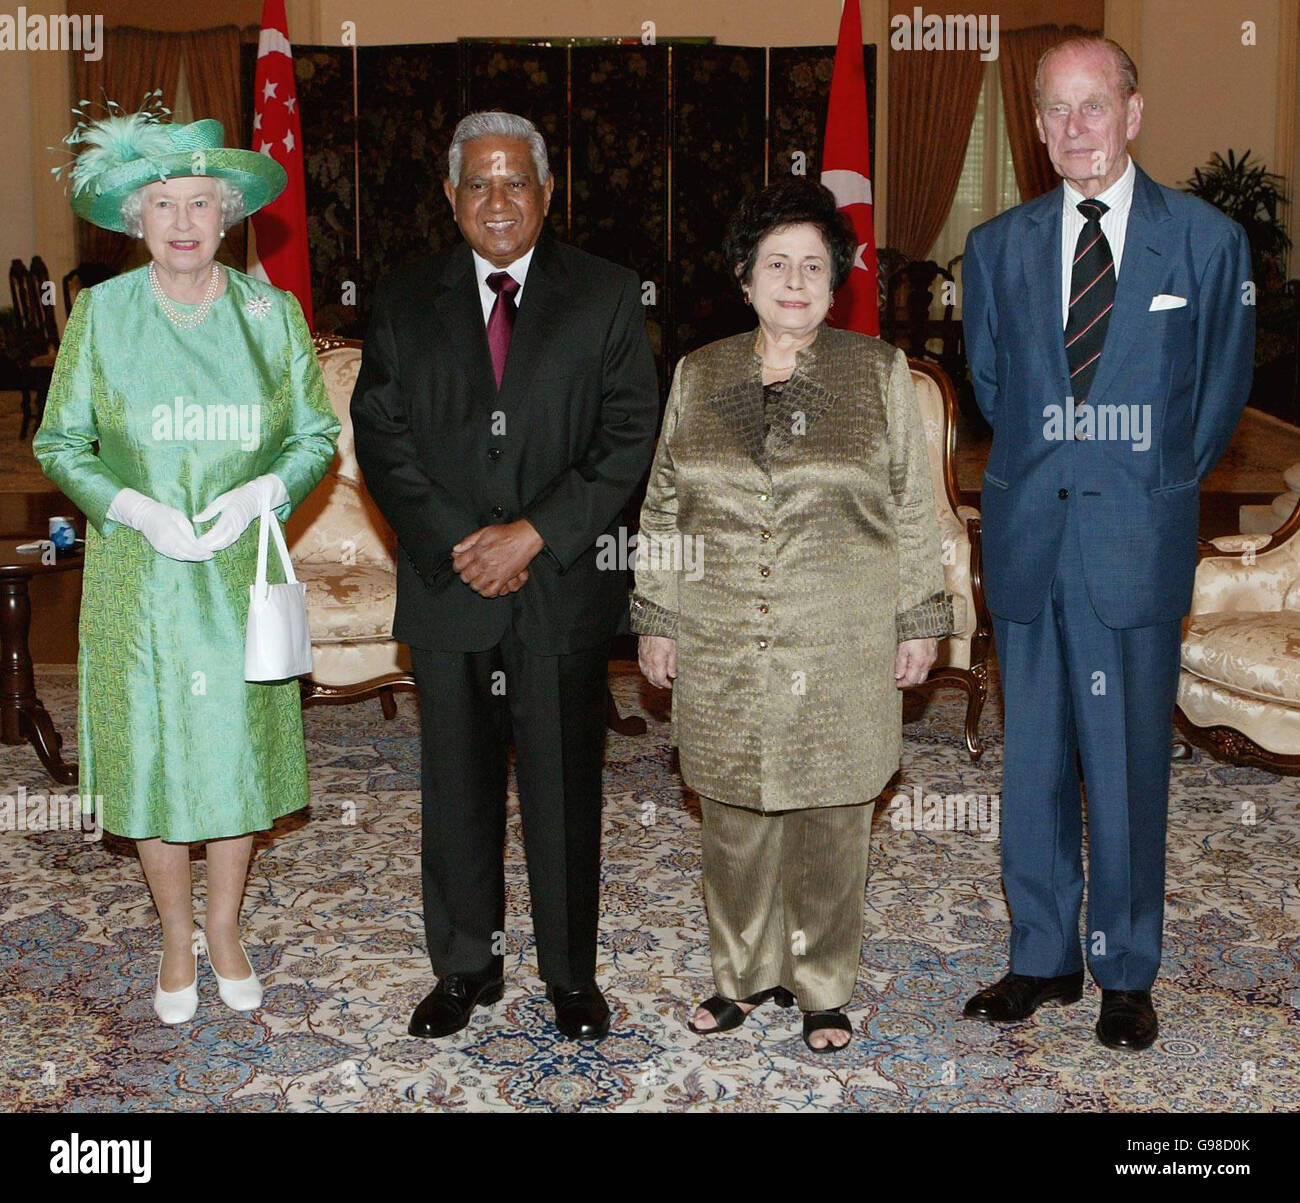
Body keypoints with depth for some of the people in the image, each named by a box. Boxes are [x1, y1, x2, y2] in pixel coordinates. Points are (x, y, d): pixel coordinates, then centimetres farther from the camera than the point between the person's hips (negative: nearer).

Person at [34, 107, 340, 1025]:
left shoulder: (273, 313, 0)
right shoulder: (102, 311, -1)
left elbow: (317, 435, 5)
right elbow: (60, 442, 2)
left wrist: (258, 494, -14)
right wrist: (136, 508, -15)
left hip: (242, 572, 1)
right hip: (139, 574, 0)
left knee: (240, 748, 8)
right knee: (154, 753, 7)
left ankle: (225, 927, 29)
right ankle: (177, 937, 27)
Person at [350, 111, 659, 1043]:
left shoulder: (607, 297, 2)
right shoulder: (405, 302, 8)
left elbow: (630, 439, -4)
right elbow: (382, 439, 2)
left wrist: (535, 534, -13)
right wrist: (457, 545, -10)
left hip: (565, 588, -1)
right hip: (447, 586, 2)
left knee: (566, 791, 7)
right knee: (457, 789, 10)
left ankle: (572, 973, 24)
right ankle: (466, 968, 28)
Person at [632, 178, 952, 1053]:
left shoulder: (880, 373, 1)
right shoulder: (699, 376, 7)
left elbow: (913, 508, 3)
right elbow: (664, 509, 11)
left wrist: (919, 620, 1)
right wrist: (657, 620, 8)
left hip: (842, 651, -2)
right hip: (725, 652, 2)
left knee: (831, 817, 6)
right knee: (735, 816, 10)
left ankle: (824, 987, 23)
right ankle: (746, 975, 28)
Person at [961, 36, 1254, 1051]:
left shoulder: (1208, 241, 3)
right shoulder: (997, 246, 10)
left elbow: (1223, 393, 9)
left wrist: (1159, 485, 7)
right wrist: (1038, 469, 12)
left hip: (1136, 542, -3)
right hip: (1027, 540, 3)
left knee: (1128, 765, 2)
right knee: (1031, 759, 9)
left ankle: (1128, 976, 17)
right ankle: (1043, 958, 23)